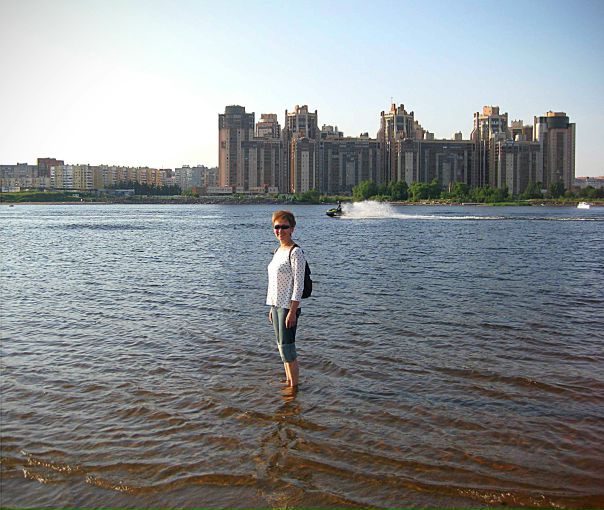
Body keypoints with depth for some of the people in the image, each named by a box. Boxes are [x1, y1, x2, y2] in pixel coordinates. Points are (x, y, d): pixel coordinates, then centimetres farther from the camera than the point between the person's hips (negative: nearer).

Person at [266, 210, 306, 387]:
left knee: (287, 347, -5)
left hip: (288, 306, -9)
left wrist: (292, 311, -20)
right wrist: (272, 307, 16)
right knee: (281, 346, 14)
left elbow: (298, 284, -17)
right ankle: (288, 381, 25)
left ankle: (294, 386, 5)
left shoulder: (295, 252, -14)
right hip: (276, 305, 9)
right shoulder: (278, 251, 13)